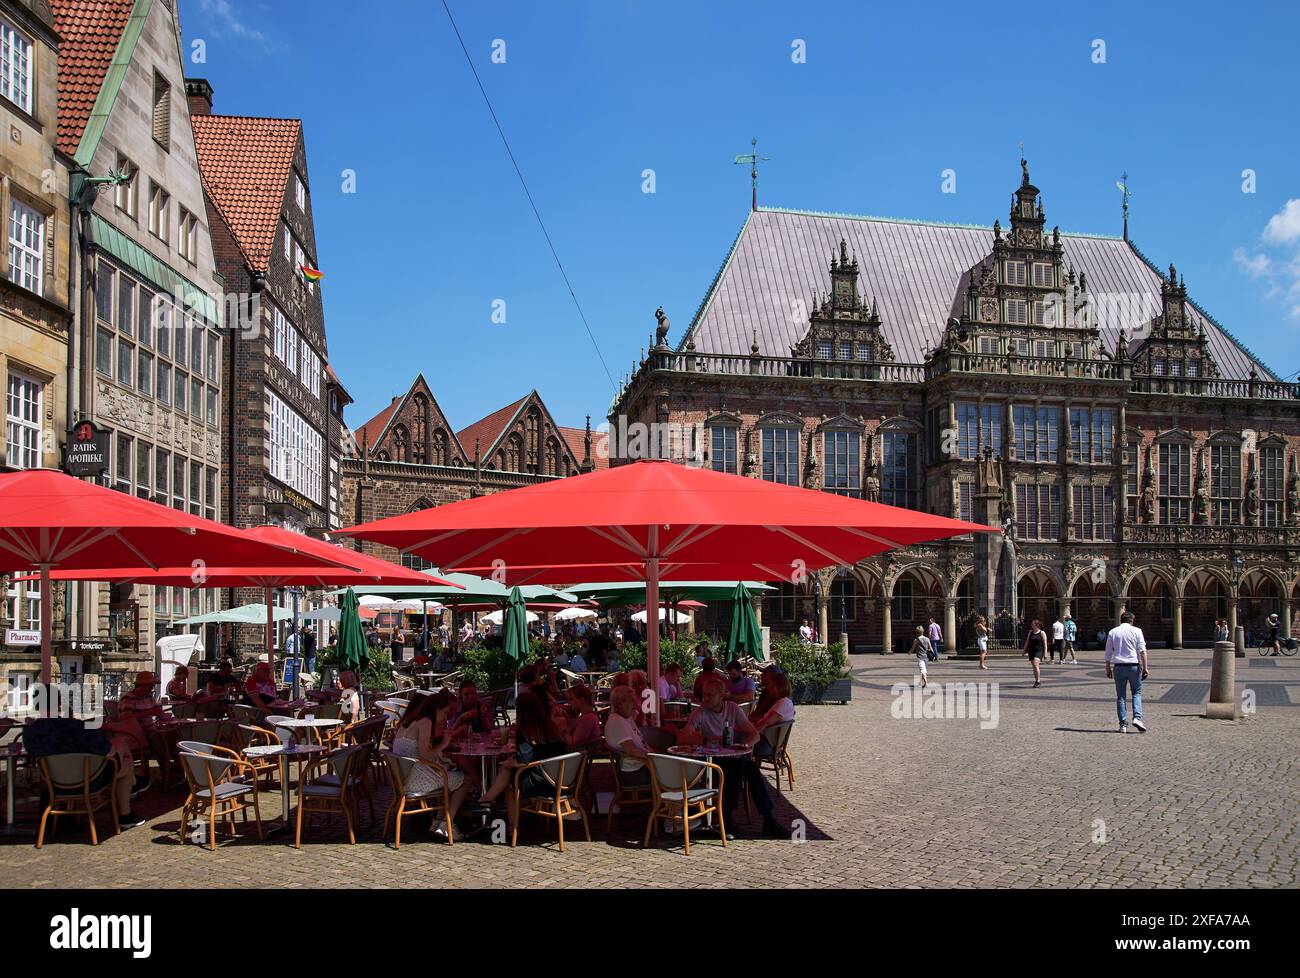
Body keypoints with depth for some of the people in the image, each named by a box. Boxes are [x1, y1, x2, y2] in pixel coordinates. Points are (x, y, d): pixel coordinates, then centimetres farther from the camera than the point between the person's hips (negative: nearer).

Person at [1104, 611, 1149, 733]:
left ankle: (1123, 725, 4)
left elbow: (1108, 653, 8)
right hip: (1134, 665, -2)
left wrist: (1108, 668, 14)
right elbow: (1142, 651, -7)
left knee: (1121, 696, 6)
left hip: (1118, 667, 2)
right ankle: (1137, 717, -9)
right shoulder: (1136, 631, 1)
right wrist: (1145, 668, -7)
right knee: (1137, 693, 11)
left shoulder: (1113, 632, 7)